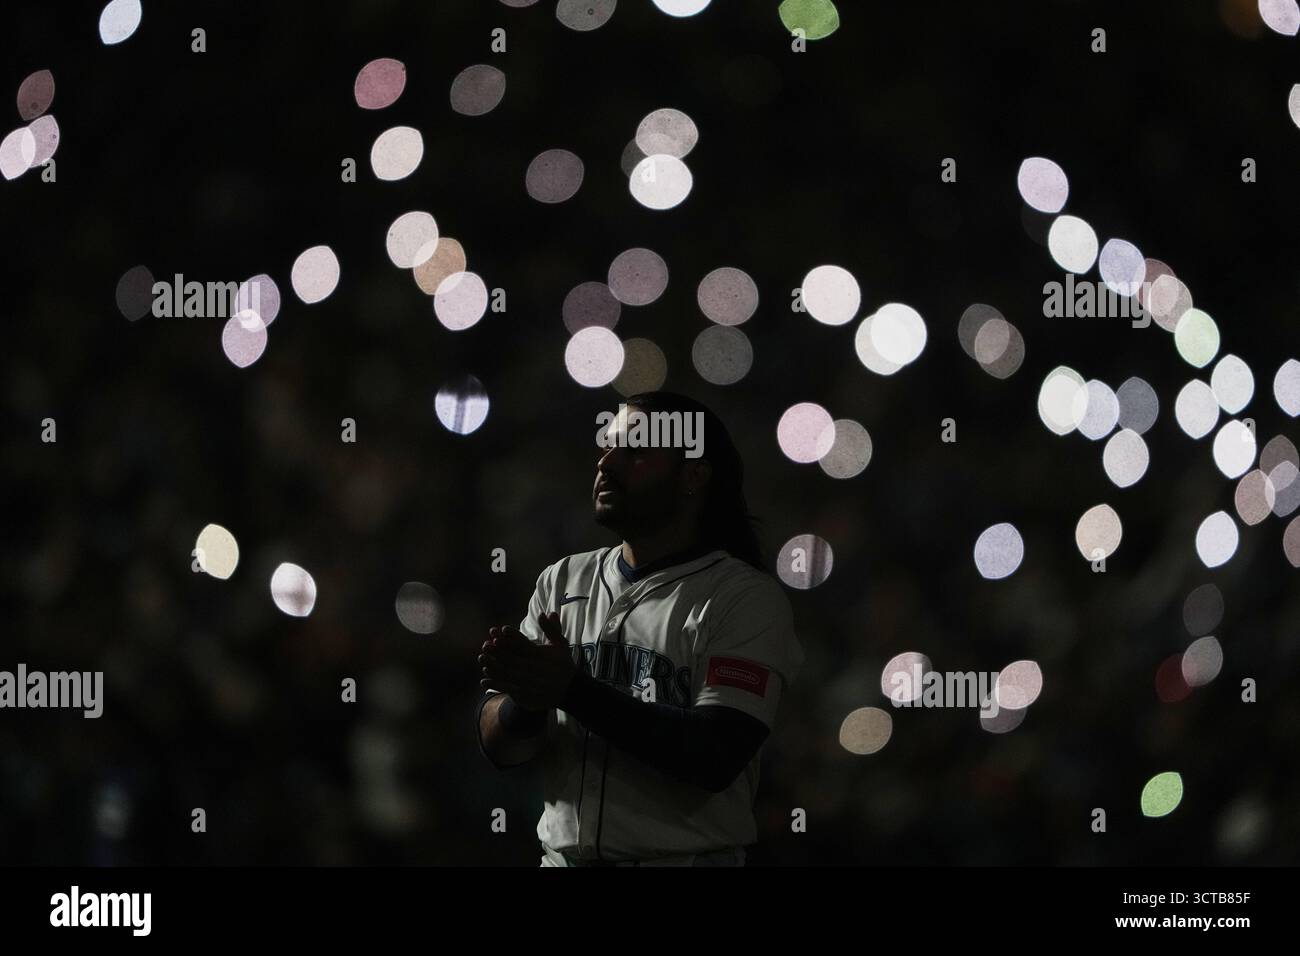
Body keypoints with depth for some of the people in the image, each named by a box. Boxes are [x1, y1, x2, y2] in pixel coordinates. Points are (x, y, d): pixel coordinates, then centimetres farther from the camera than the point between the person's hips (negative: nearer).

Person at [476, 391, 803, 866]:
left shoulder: (748, 597, -8)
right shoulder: (561, 581, 6)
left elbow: (716, 757, -20)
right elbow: (497, 745, 3)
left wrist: (572, 688, -24)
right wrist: (526, 699, -18)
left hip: (687, 854, -4)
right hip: (562, 853, 4)